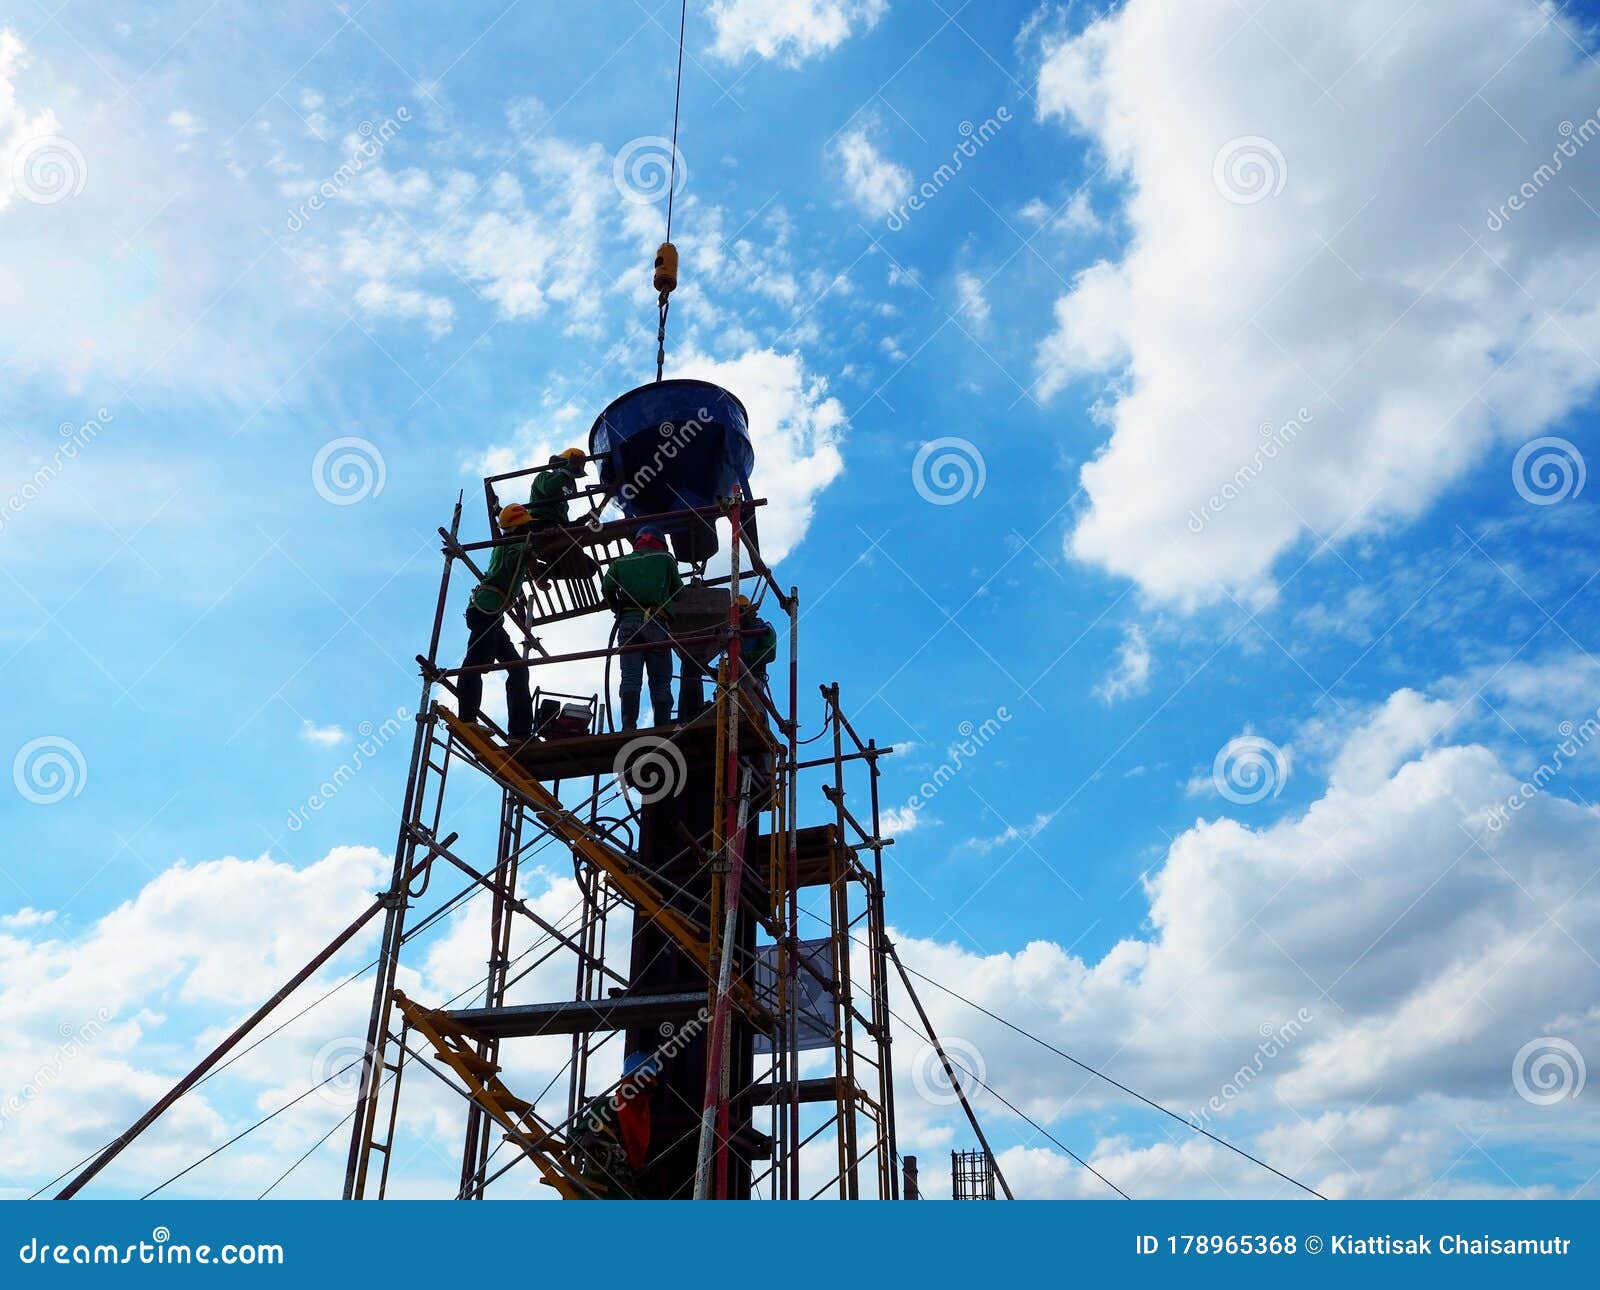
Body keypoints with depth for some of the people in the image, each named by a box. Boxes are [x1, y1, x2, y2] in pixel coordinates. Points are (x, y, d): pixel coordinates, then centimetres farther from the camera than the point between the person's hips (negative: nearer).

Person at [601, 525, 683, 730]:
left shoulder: (620, 562, 21)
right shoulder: (665, 558, 17)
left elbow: (607, 588, 7)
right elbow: (679, 592, 21)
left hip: (628, 622, 2)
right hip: (656, 622, -1)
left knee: (630, 678, -7)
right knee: (660, 682, 0)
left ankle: (629, 726, -20)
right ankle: (663, 728, -8)